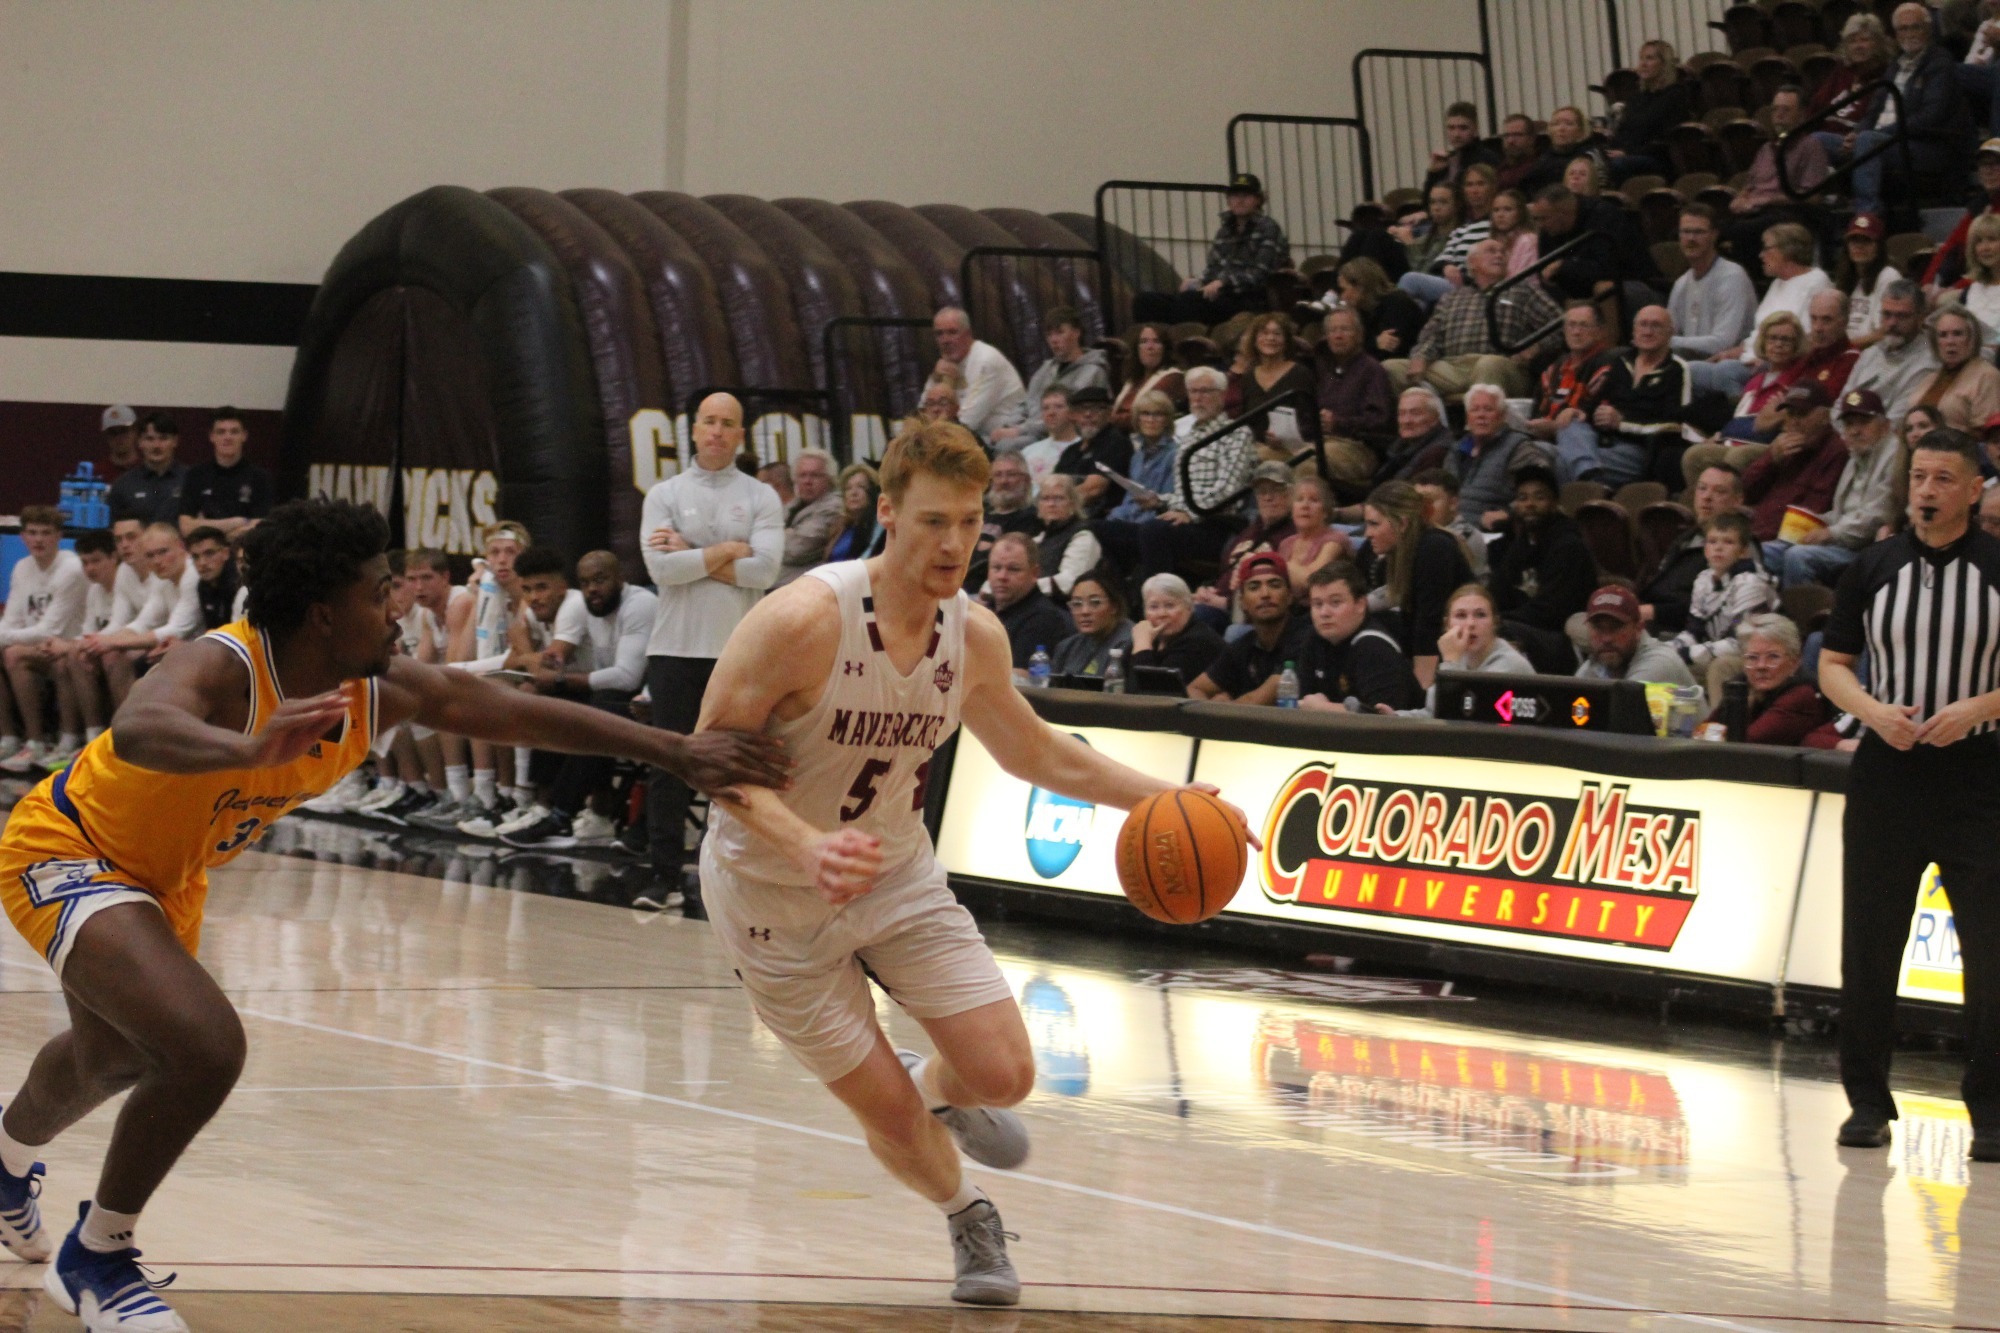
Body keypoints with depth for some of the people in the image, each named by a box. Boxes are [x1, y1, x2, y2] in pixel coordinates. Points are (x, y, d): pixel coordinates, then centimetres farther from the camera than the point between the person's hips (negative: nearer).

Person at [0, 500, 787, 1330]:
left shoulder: (382, 693, -17)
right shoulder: (225, 669, -36)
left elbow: (512, 714, -9)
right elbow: (139, 730, -58)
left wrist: (677, 753, -13)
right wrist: (250, 750, -79)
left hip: (161, 881, 9)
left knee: (115, 1058, 32)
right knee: (205, 1044, -28)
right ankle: (96, 1259, -7)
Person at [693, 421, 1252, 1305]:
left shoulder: (975, 636, -8)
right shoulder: (804, 621, -28)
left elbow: (1035, 752, 10)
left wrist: (1158, 797, 1)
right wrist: (807, 845, -39)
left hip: (898, 876, 5)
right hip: (775, 897, -5)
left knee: (1003, 1076, -5)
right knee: (888, 1112, -3)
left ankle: (940, 1089, 33)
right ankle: (968, 1219, 30)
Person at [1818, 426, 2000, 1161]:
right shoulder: (1875, 568, 6)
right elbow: (1833, 664, 9)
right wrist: (1875, 712, -9)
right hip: (1885, 776, 2)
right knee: (1868, 943, 4)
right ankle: (1867, 1100, 15)